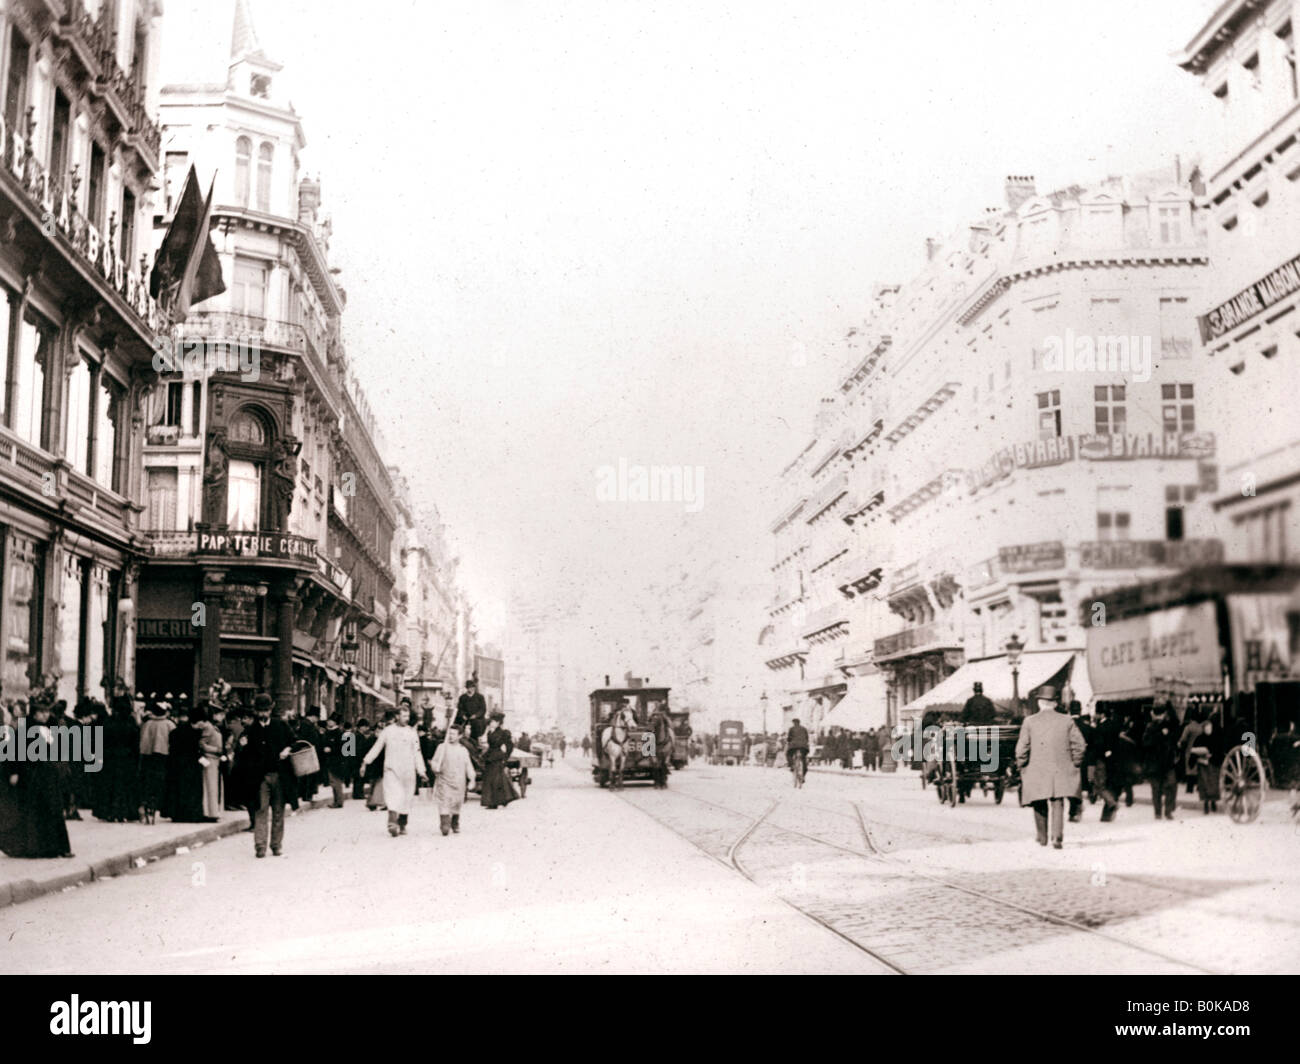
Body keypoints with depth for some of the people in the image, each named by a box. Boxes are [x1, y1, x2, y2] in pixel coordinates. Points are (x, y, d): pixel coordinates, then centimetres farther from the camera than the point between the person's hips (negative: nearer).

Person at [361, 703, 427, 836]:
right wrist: (366, 762, 7)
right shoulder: (388, 731, 4)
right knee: (393, 797, -15)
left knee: (406, 799, 5)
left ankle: (402, 825, 15)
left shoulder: (412, 732, 6)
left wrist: (421, 771, 0)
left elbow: (417, 753, 7)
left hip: (408, 771, 2)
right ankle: (392, 824, -25)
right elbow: (376, 748, 11)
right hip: (391, 770, -2)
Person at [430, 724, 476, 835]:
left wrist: (471, 779, 4)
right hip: (444, 781, -3)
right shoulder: (442, 747, 2)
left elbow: (468, 766, 12)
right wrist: (436, 768, -19)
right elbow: (435, 762, 2)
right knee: (444, 802, -15)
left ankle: (455, 825, 28)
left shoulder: (463, 750, 9)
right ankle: (444, 825, -20)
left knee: (457, 805, 11)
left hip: (459, 783, 3)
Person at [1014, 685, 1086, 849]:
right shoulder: (1066, 721, 4)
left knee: (1040, 806, 13)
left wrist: (1022, 766, 8)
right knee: (1058, 804, -1)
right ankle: (1057, 837, -18)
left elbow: (1022, 747, -4)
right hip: (1060, 771, 0)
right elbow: (1080, 744, 0)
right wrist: (1075, 764, 12)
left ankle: (1042, 838, 24)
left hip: (1036, 771, 0)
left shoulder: (1030, 721, 0)